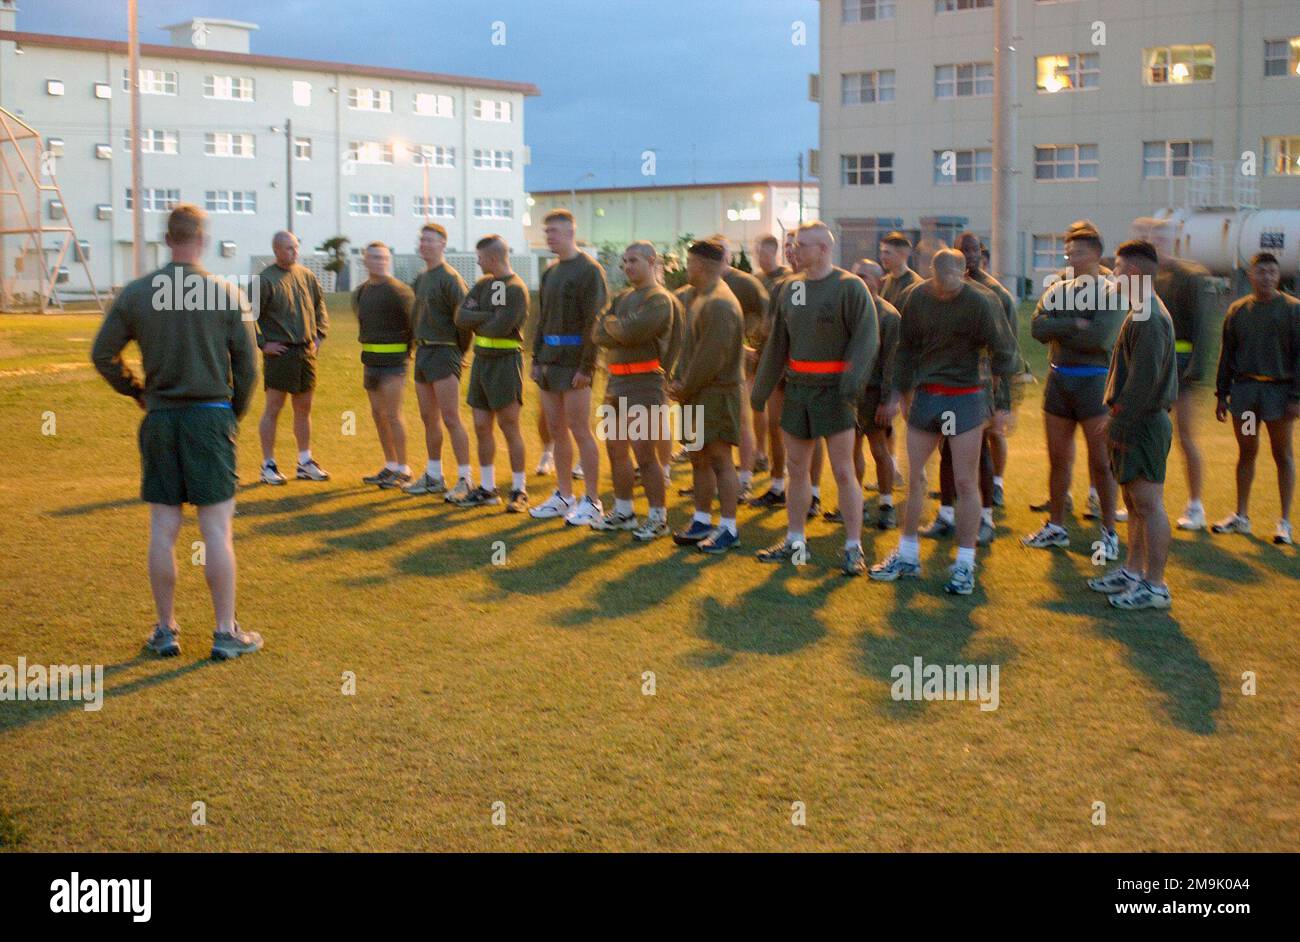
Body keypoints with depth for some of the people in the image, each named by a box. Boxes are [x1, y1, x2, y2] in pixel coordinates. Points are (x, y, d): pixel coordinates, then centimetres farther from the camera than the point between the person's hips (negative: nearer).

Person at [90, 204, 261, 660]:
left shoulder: (135, 293, 0)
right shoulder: (227, 295, -6)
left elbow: (102, 355, 5)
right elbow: (247, 366, -3)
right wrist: (235, 414, 11)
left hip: (160, 418, 2)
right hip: (210, 416, -2)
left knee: (162, 529, 8)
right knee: (216, 529, 1)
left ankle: (165, 631, 16)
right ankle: (226, 632, 6)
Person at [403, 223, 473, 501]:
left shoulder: (450, 278, -12)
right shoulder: (420, 279, 15)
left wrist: (460, 351, -7)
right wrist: (417, 343, 15)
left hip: (443, 353, -9)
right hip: (422, 353, 9)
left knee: (451, 419, -9)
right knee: (429, 419, 13)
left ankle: (465, 480, -5)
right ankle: (433, 477, 22)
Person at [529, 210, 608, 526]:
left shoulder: (589, 270, -9)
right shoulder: (550, 273, 16)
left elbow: (594, 321, -14)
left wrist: (586, 367, -18)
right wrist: (537, 358, 14)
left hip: (574, 362, -8)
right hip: (550, 362, 8)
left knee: (580, 431, -5)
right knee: (556, 430, 11)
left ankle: (592, 502, 2)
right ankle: (564, 496, 20)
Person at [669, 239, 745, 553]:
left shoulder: (720, 304, -19)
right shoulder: (693, 295, 11)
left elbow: (711, 358, -21)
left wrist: (685, 388, -12)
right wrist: (678, 380, 7)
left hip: (717, 394, -9)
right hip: (695, 394, 9)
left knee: (719, 459, -4)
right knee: (698, 458, 13)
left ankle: (729, 527, 3)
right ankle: (702, 521, 23)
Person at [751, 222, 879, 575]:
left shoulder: (850, 287, -10)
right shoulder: (792, 287, 10)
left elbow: (867, 338, -16)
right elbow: (778, 342, 16)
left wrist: (853, 380, -30)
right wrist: (762, 387, 16)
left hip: (834, 390, -6)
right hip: (797, 388, 6)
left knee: (843, 472, -3)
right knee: (797, 470, 11)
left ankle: (853, 548, 4)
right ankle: (794, 542, 21)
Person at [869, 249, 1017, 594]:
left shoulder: (980, 302, -13)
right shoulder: (917, 296, -1)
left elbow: (1002, 353, -6)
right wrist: (897, 392, 9)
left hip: (966, 399, -4)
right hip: (926, 395, 4)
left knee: (965, 483, -1)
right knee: (914, 478, 9)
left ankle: (964, 565, 9)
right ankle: (908, 556, 22)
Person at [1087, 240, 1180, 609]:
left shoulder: (1150, 319, -18)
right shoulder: (1140, 312, 16)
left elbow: (1144, 380, -22)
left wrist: (1120, 424, -18)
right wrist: (1117, 419, 17)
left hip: (1144, 424, -11)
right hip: (1135, 423, 11)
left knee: (1148, 504, -6)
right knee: (1134, 502, 16)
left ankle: (1155, 586, -1)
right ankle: (1133, 571, 25)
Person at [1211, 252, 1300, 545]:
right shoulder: (1238, 310, 9)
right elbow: (1227, 355, 14)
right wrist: (1222, 394, 10)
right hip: (1244, 388, 3)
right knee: (1246, 452, 11)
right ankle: (1241, 516, 20)